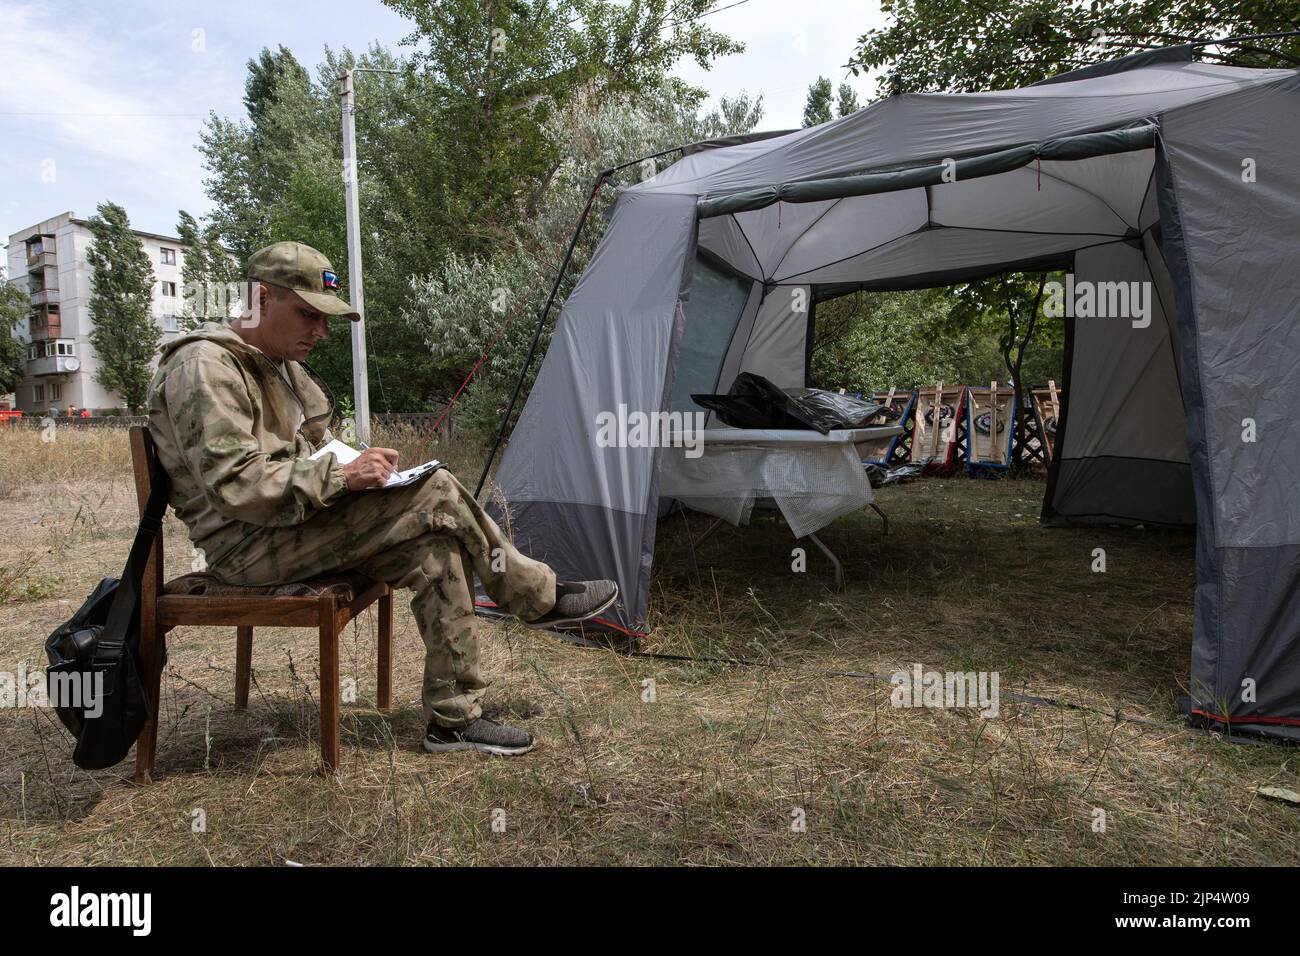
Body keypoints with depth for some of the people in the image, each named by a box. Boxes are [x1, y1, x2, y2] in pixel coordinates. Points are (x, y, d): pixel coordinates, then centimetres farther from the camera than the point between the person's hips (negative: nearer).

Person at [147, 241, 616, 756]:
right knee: (435, 495, -21)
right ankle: (539, 597, -4)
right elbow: (231, 485, -25)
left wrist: (350, 466, 2)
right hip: (246, 546, -10)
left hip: (294, 522, 10)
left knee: (436, 549, -10)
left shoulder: (281, 365, 15)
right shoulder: (206, 367, -16)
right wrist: (341, 475, -24)